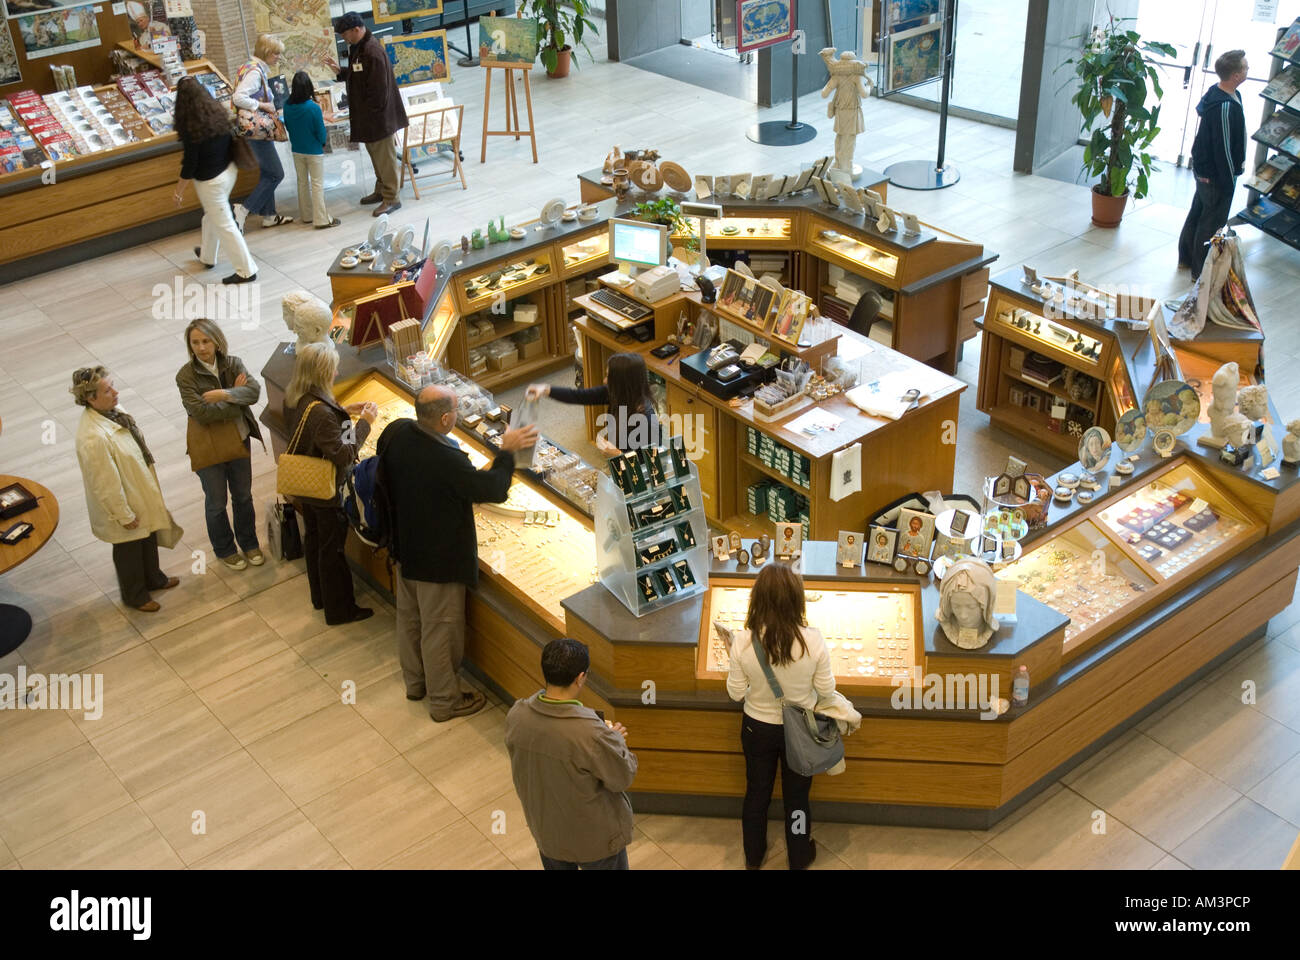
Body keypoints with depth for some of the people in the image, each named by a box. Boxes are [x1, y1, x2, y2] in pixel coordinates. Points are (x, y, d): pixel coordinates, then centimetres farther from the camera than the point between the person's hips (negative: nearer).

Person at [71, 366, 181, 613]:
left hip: (140, 491, 8)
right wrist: (124, 515, -18)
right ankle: (134, 595, 41)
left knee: (148, 539, 29)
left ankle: (153, 578, 54)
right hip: (124, 503, -8)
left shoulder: (112, 412, -9)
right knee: (129, 550, 17)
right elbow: (106, 484, -28)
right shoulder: (93, 438, -37)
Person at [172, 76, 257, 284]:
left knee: (224, 224, 4)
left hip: (210, 181, -8)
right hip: (229, 170, 8)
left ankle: (246, 270, 10)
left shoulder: (191, 128, -25)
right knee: (211, 215, 27)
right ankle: (207, 256, 47)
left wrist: (179, 191, -7)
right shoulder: (219, 114, -8)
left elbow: (190, 164, -19)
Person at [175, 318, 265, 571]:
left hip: (239, 440, 3)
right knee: (216, 502, 14)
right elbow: (201, 412, -27)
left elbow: (254, 390, -23)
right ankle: (224, 550, 36)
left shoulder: (233, 364, -7)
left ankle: (249, 543, 41)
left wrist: (224, 394, -36)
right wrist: (237, 398, -20)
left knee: (243, 495, 20)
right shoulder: (186, 376, -17)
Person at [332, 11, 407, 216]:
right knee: (375, 153, 20)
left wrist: (371, 113, -19)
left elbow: (378, 88, -23)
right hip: (367, 115, 10)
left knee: (384, 157, -2)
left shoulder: (373, 52, -22)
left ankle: (391, 198, 4)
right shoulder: (358, 48, 9)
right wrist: (340, 72, 7)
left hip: (379, 115, -10)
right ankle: (381, 191, 32)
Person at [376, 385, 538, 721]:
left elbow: (383, 480, 9)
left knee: (409, 617, 24)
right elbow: (493, 490, -23)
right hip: (438, 558, -8)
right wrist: (506, 451, -11)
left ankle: (414, 682, 45)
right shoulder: (446, 459, -34)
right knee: (439, 629, 9)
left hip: (404, 545, 8)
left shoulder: (395, 432, -11)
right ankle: (444, 702, 26)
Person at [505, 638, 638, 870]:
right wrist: (616, 741, -3)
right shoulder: (591, 733, -37)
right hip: (595, 838, -5)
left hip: (546, 830, 5)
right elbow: (622, 778, -21)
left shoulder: (516, 716, -20)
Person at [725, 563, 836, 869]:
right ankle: (799, 858, 44)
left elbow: (736, 693, -12)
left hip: (757, 728, 1)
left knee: (757, 792, 25)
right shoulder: (813, 640, -26)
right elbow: (827, 691, -13)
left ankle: (753, 857, 46)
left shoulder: (743, 641, -25)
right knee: (797, 796, 23)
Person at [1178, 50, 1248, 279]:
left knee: (1197, 213, 23)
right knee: (1212, 223, 4)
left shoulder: (1216, 92, 0)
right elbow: (1223, 149, -27)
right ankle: (1201, 272, 16)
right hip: (1216, 176, -10)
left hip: (1203, 169, 10)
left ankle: (1186, 257, 39)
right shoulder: (1225, 107, -31)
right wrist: (1229, 183, -19)